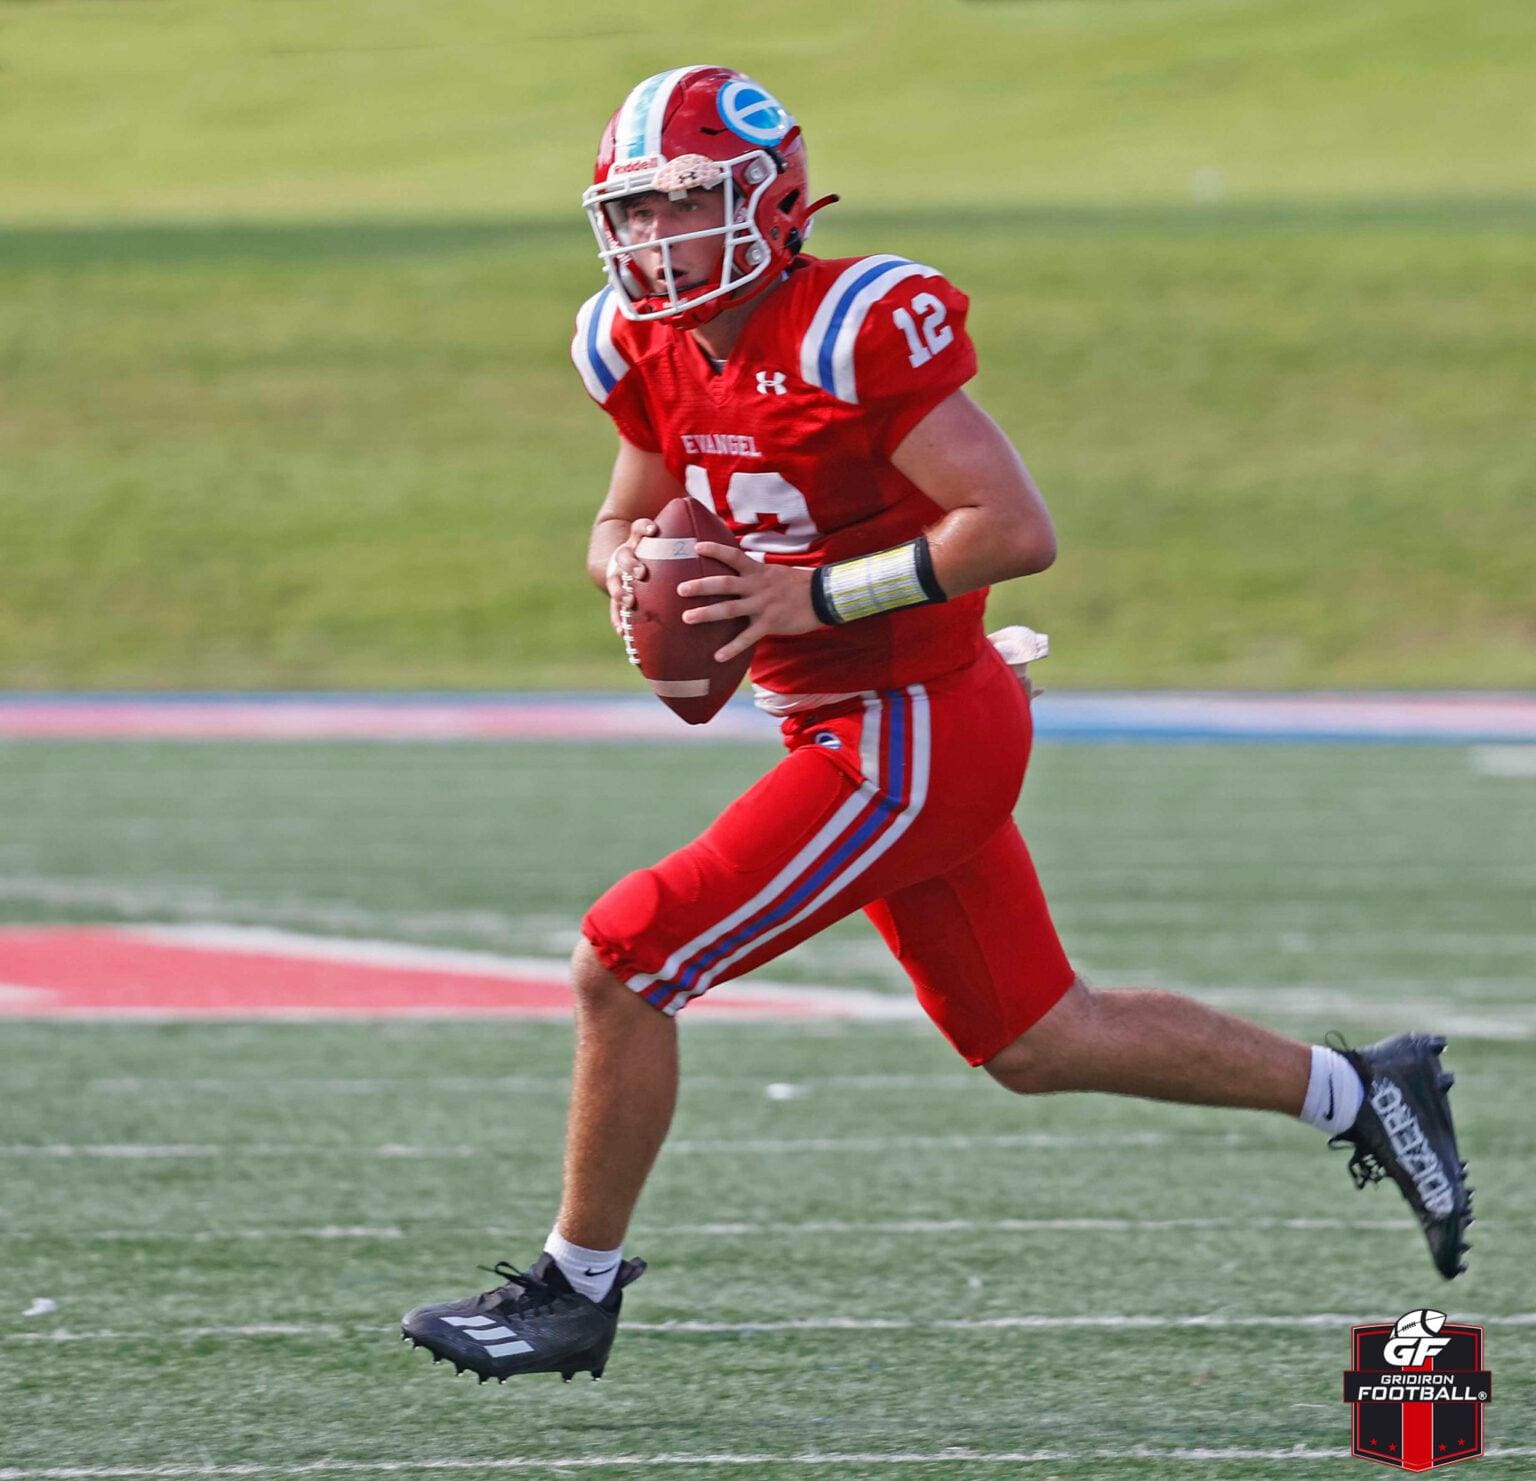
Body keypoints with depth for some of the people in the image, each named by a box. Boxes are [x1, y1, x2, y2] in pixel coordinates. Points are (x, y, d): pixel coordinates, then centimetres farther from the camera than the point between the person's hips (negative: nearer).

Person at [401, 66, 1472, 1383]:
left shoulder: (852, 330, -21)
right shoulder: (655, 350, 4)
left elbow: (1017, 530, -24)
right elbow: (626, 519, 19)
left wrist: (814, 596, -24)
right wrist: (630, 562, -5)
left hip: (908, 744, -9)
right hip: (859, 731, 9)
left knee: (622, 967, -9)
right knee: (1035, 1043, 18)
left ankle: (575, 1291, 5)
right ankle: (1359, 1093, 31)